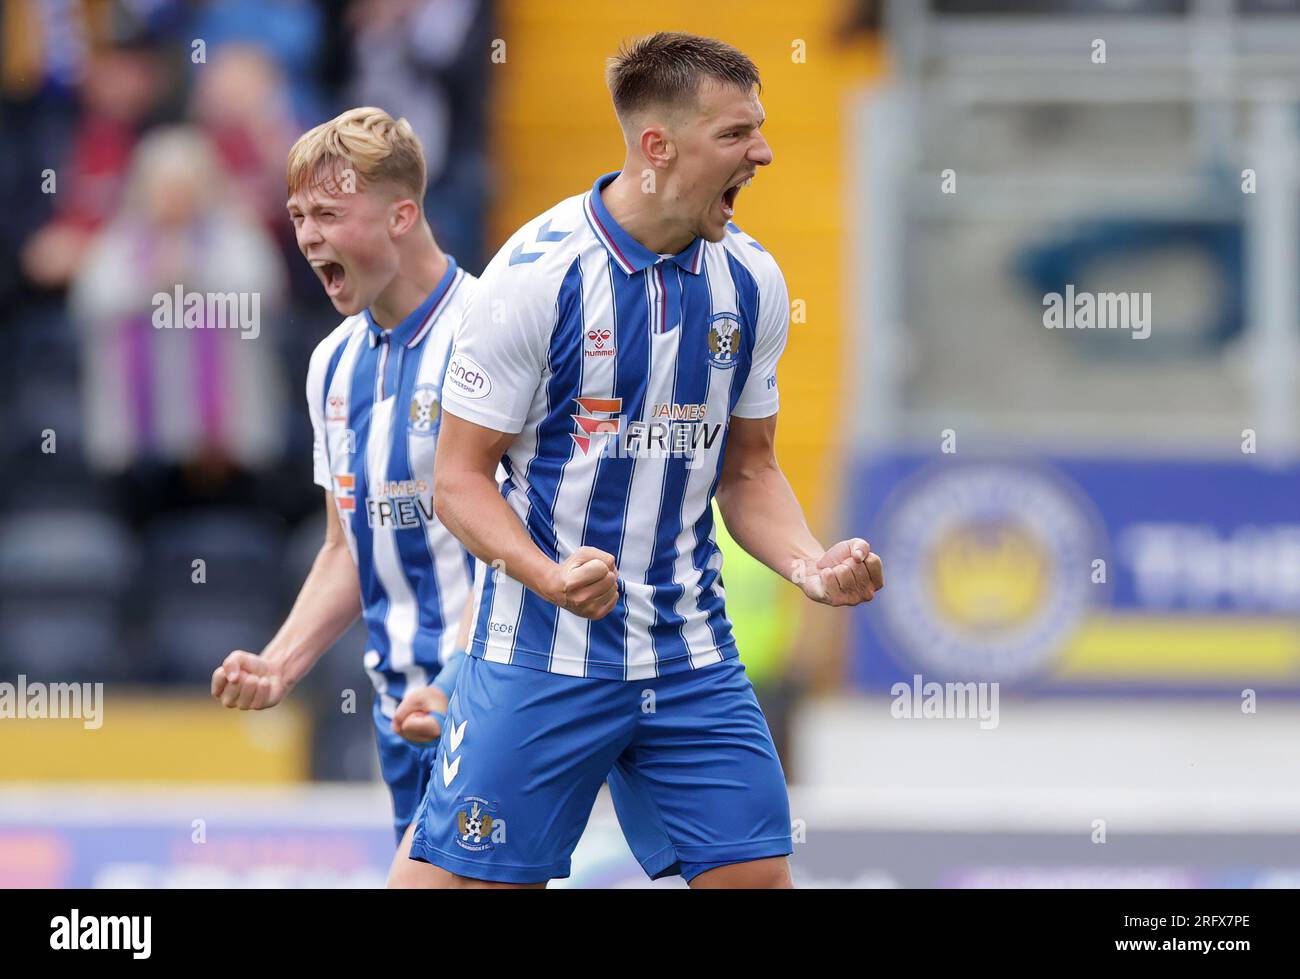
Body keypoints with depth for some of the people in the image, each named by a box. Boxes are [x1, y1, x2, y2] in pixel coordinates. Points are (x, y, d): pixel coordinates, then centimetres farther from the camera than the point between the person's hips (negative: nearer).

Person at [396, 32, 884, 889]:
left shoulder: (751, 281, 4)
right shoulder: (539, 272, -13)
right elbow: (460, 478, -8)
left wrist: (811, 565, -5)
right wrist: (551, 578, -25)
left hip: (692, 657, 5)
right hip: (541, 653, -5)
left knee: (756, 873, 0)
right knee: (467, 879, -6)